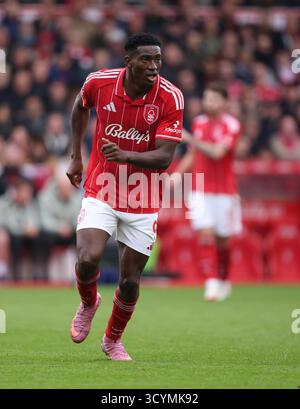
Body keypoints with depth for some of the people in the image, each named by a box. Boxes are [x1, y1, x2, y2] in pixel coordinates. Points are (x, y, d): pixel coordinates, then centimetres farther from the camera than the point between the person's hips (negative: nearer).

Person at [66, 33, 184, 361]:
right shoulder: (99, 82, -11)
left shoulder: (170, 97, -16)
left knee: (129, 281, 5)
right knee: (88, 259, -22)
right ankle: (88, 303, 14)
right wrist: (75, 155, 16)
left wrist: (124, 155, -36)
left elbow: (164, 157, -19)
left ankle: (113, 340, 33)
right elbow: (80, 105, 15)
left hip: (142, 201, 0)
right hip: (100, 192, 0)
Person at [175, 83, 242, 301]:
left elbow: (217, 153, -25)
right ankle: (211, 284, -16)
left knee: (222, 240, 8)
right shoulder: (199, 122, 6)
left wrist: (190, 139, -29)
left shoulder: (231, 125, -10)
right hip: (200, 190, 3)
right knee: (206, 235, -12)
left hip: (224, 191, -3)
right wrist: (178, 174, 6)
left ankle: (224, 281, 28)